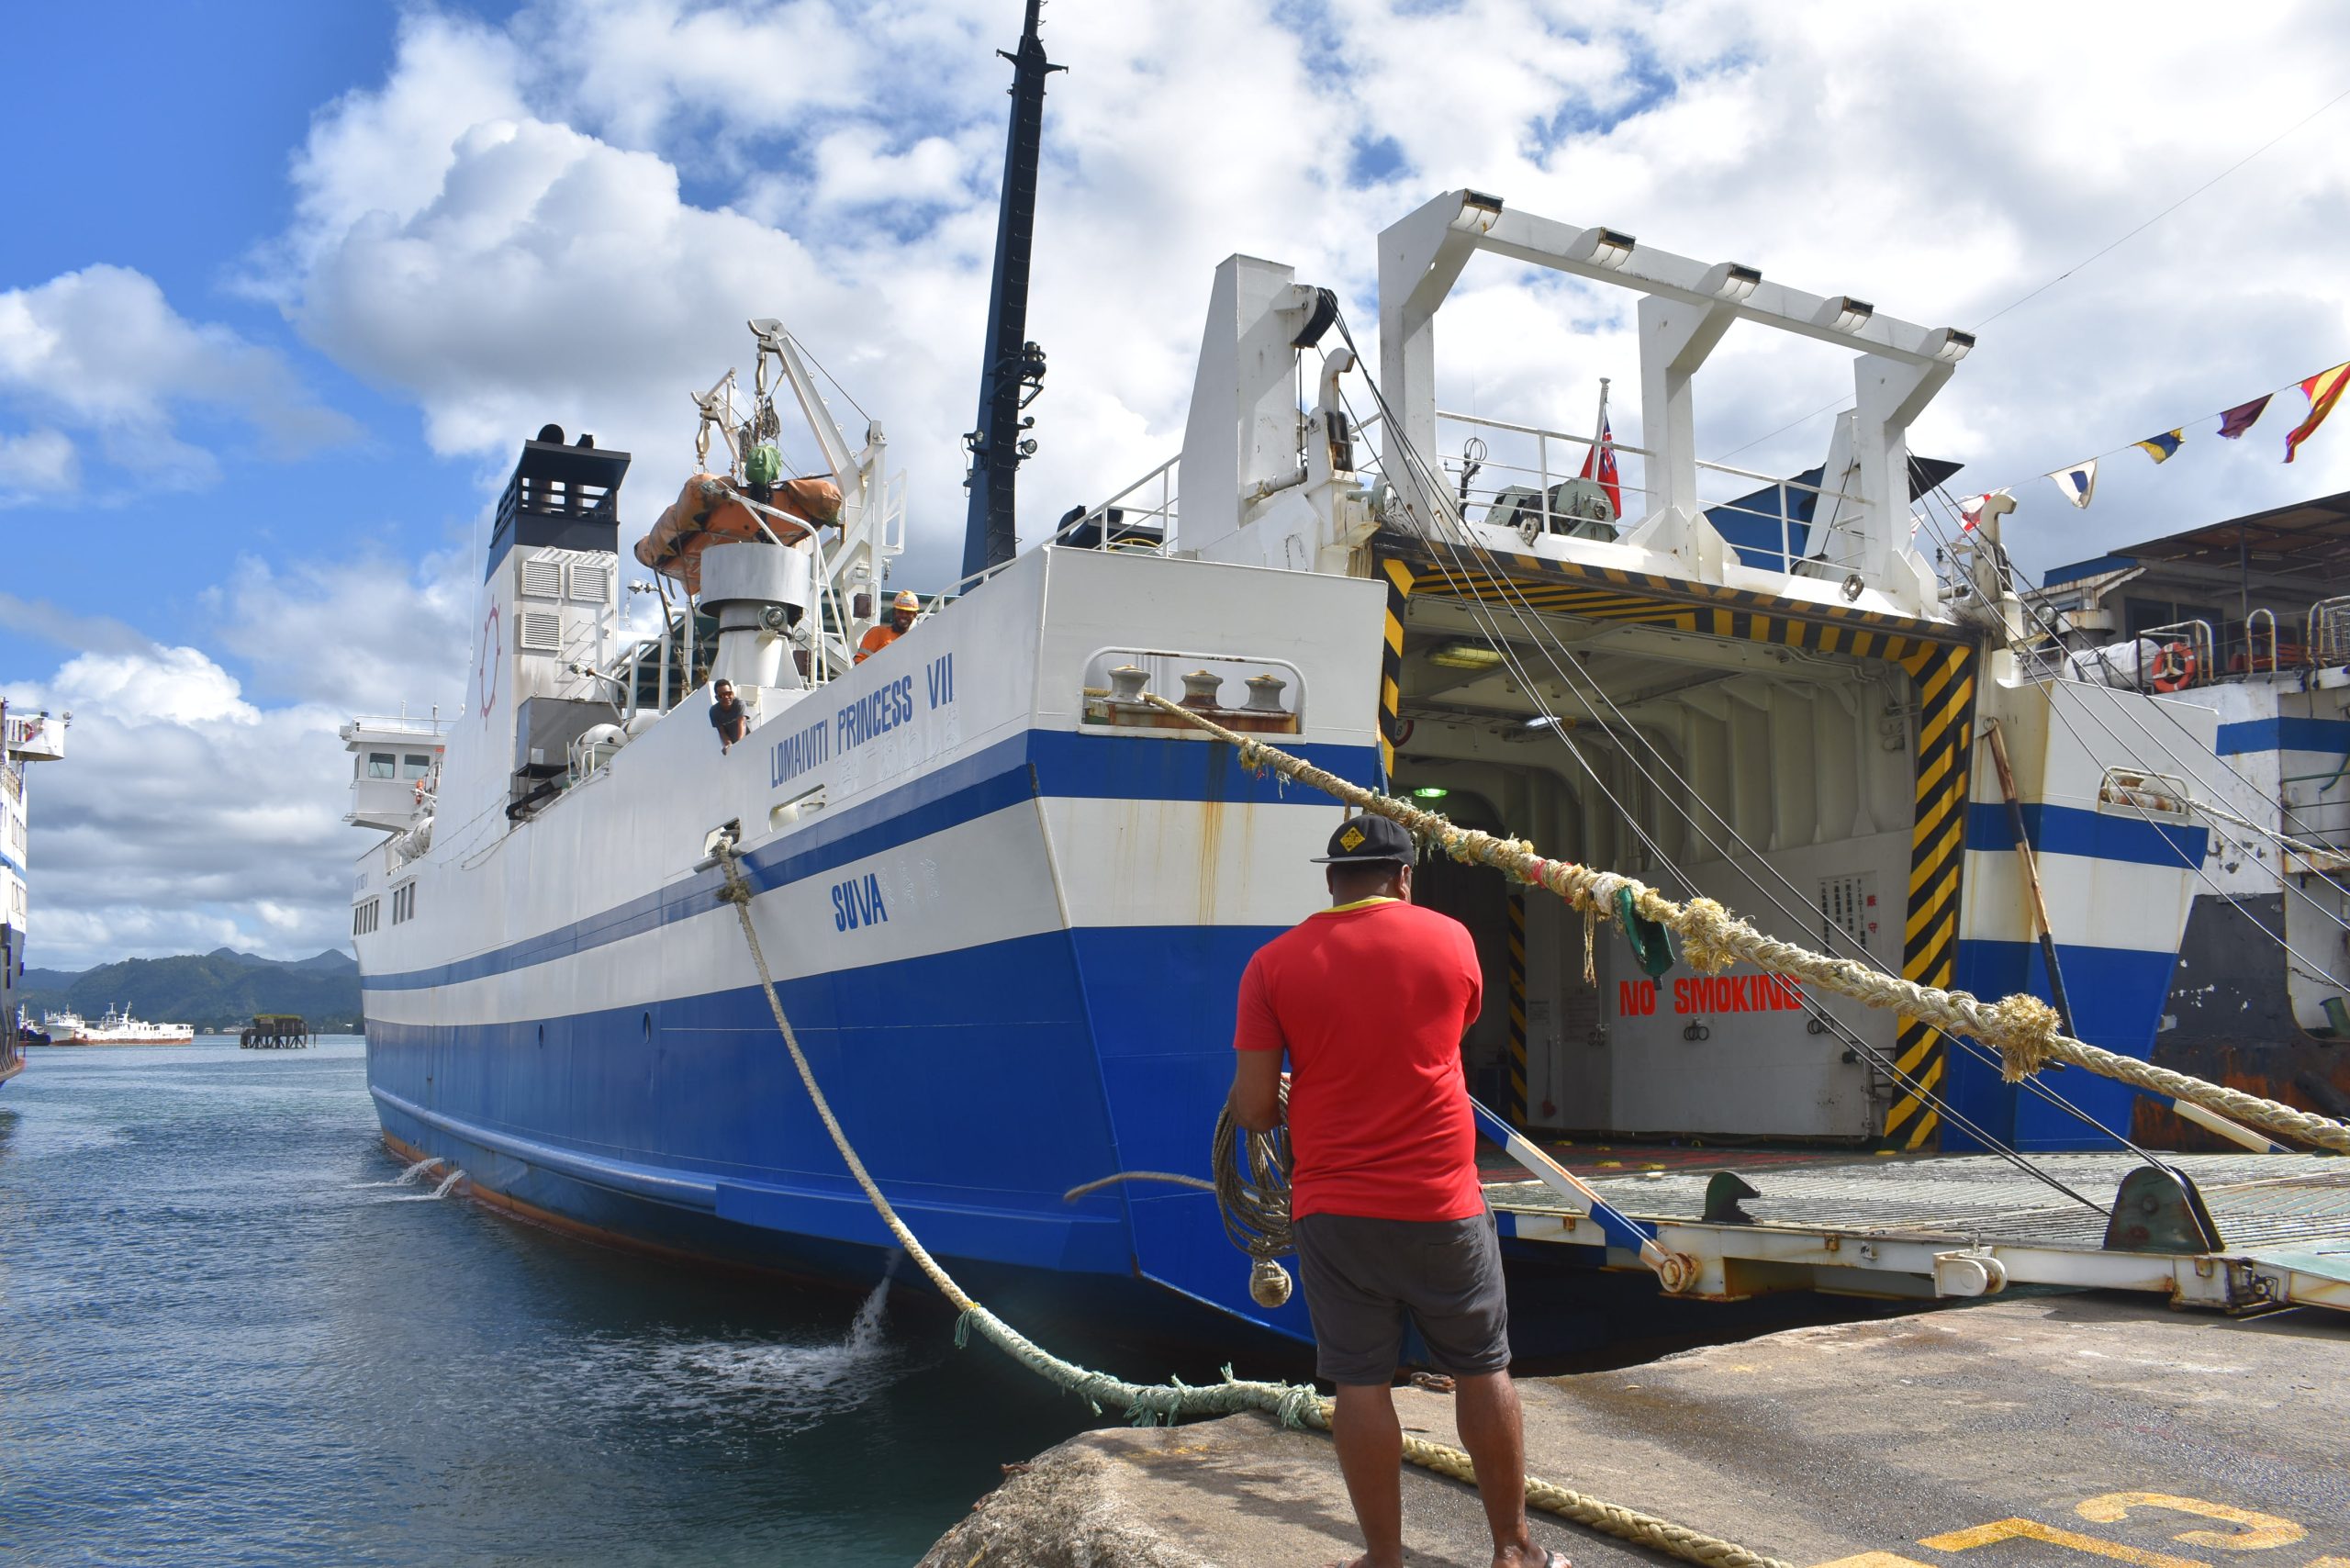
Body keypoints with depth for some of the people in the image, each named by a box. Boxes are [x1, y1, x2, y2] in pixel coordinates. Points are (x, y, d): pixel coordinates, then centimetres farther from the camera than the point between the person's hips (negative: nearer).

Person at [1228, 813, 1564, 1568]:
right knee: (1482, 1369, 14)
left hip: (1333, 1207, 0)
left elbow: (1253, 1108, -8)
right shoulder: (1449, 938, -2)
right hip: (1441, 1199, 1)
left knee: (1361, 1382, 7)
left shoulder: (1275, 963, -5)